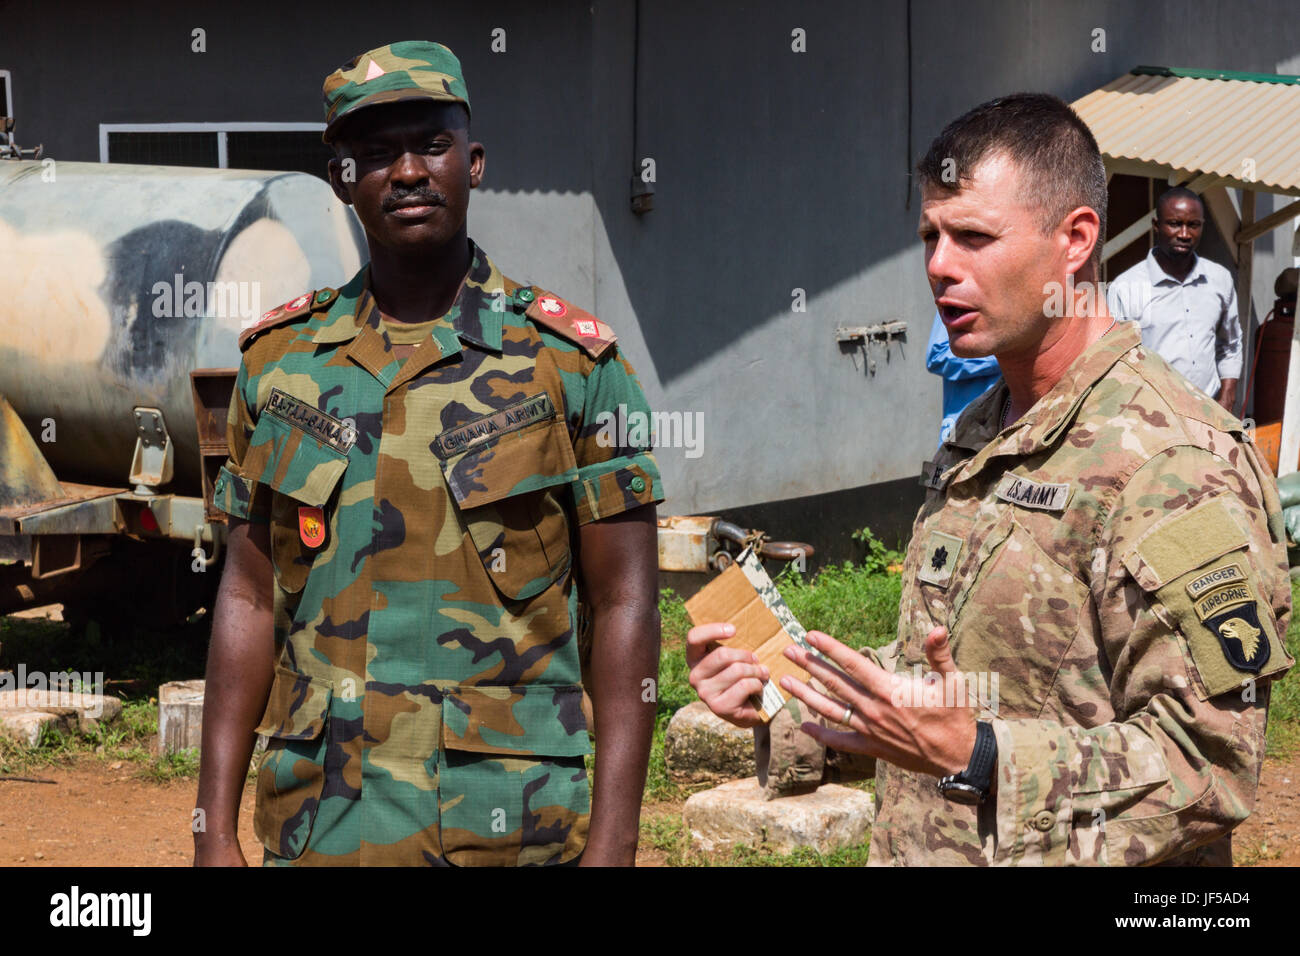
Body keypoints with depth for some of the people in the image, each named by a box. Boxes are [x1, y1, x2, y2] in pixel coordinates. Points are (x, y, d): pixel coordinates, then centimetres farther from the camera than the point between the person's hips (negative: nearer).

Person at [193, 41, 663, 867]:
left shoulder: (572, 360, -3)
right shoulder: (280, 359, 6)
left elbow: (623, 607, -4)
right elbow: (251, 599, 8)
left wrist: (612, 840, -10)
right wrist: (215, 830, 3)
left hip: (510, 826, -2)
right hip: (319, 826, 3)